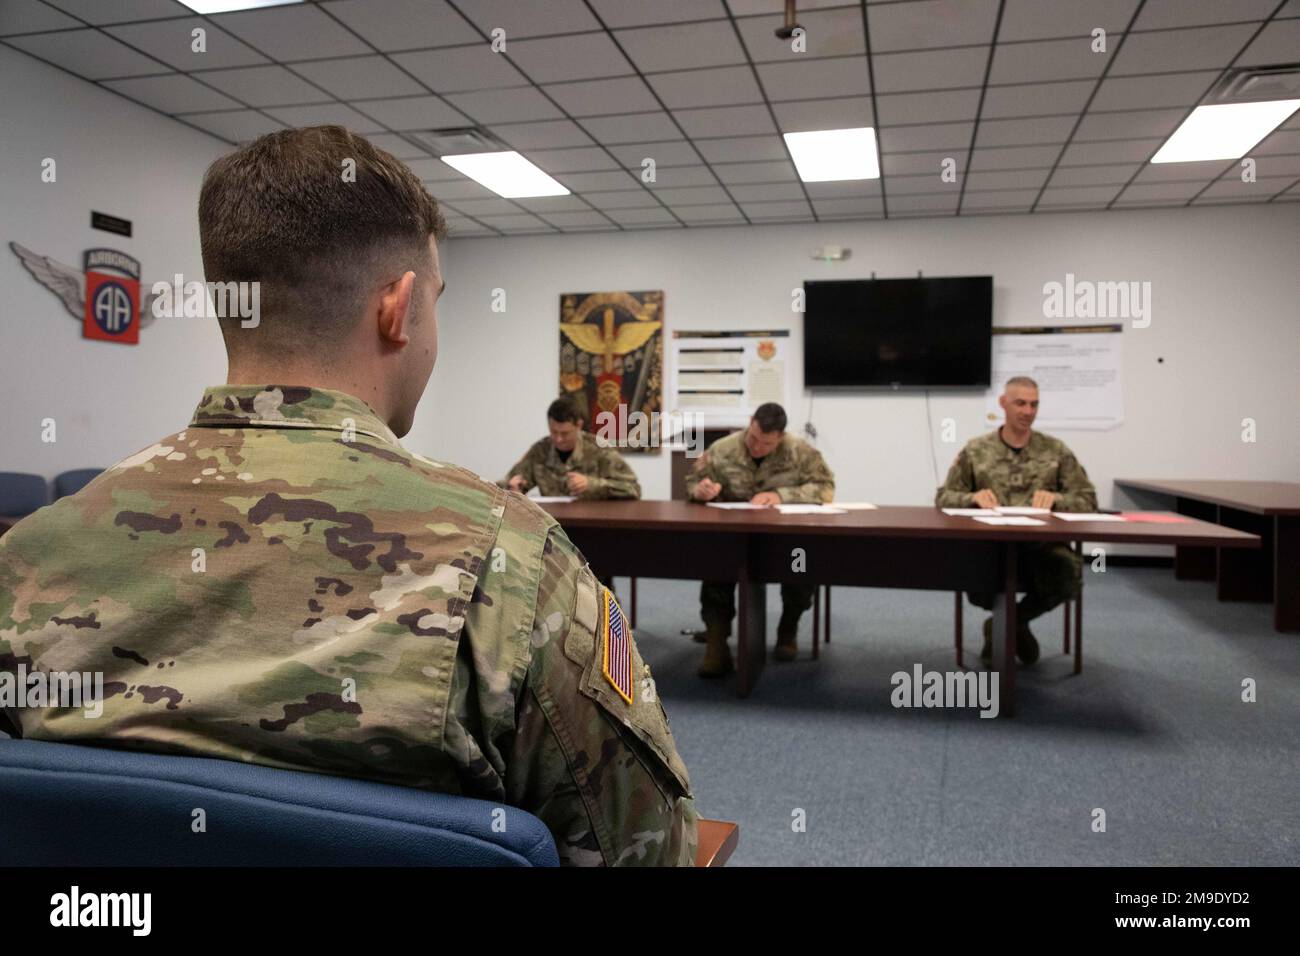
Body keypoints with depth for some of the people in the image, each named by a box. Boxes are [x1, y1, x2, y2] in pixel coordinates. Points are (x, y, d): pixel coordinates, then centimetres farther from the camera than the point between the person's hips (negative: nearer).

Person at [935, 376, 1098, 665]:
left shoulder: (1056, 451, 12)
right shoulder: (975, 450, 11)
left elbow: (1087, 500, 9)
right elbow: (943, 498, 9)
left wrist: (1056, 499, -13)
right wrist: (972, 497, -13)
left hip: (1041, 545, 1)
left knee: (1069, 572, -34)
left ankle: (1015, 620, 2)